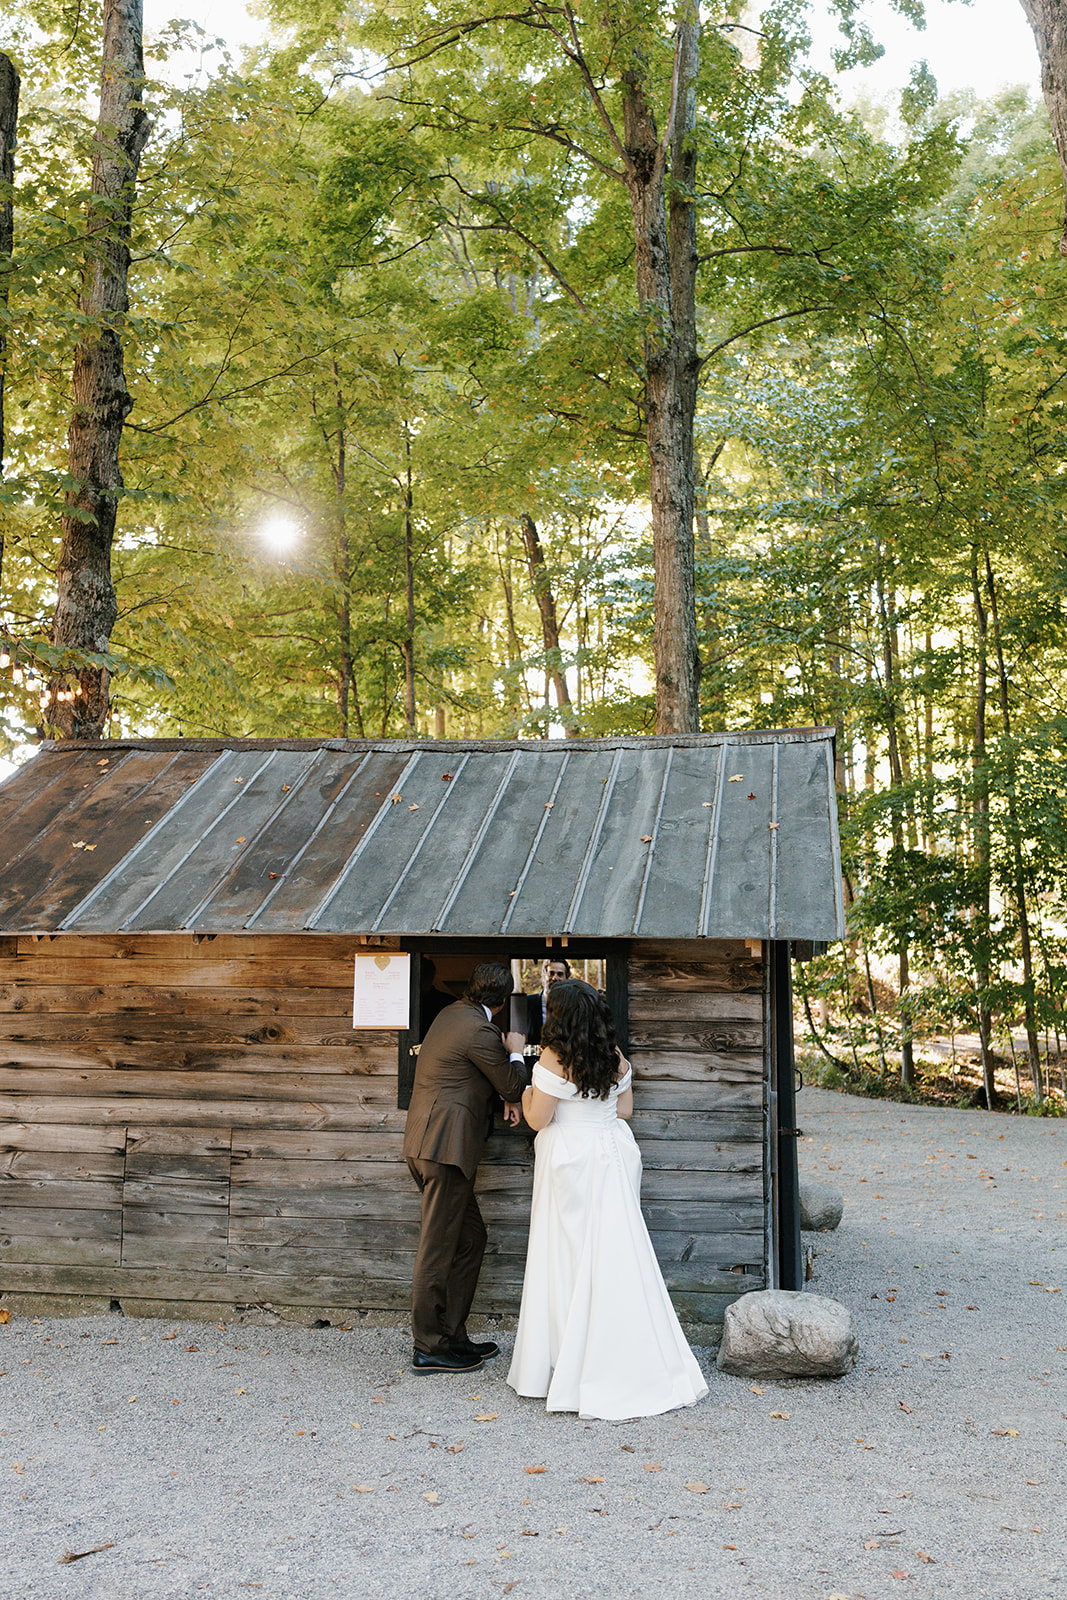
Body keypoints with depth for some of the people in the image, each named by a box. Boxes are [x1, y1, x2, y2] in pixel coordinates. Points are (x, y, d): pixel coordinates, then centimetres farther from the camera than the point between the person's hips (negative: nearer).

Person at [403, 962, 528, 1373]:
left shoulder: (453, 1014, 15)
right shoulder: (479, 1030, -16)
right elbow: (512, 1084, -7)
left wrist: (507, 1098, 15)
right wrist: (515, 1053, 11)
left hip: (427, 1142, 10)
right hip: (446, 1146, -10)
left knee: (470, 1237, 15)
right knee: (437, 1247, -2)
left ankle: (452, 1335, 21)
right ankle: (429, 1348, 6)